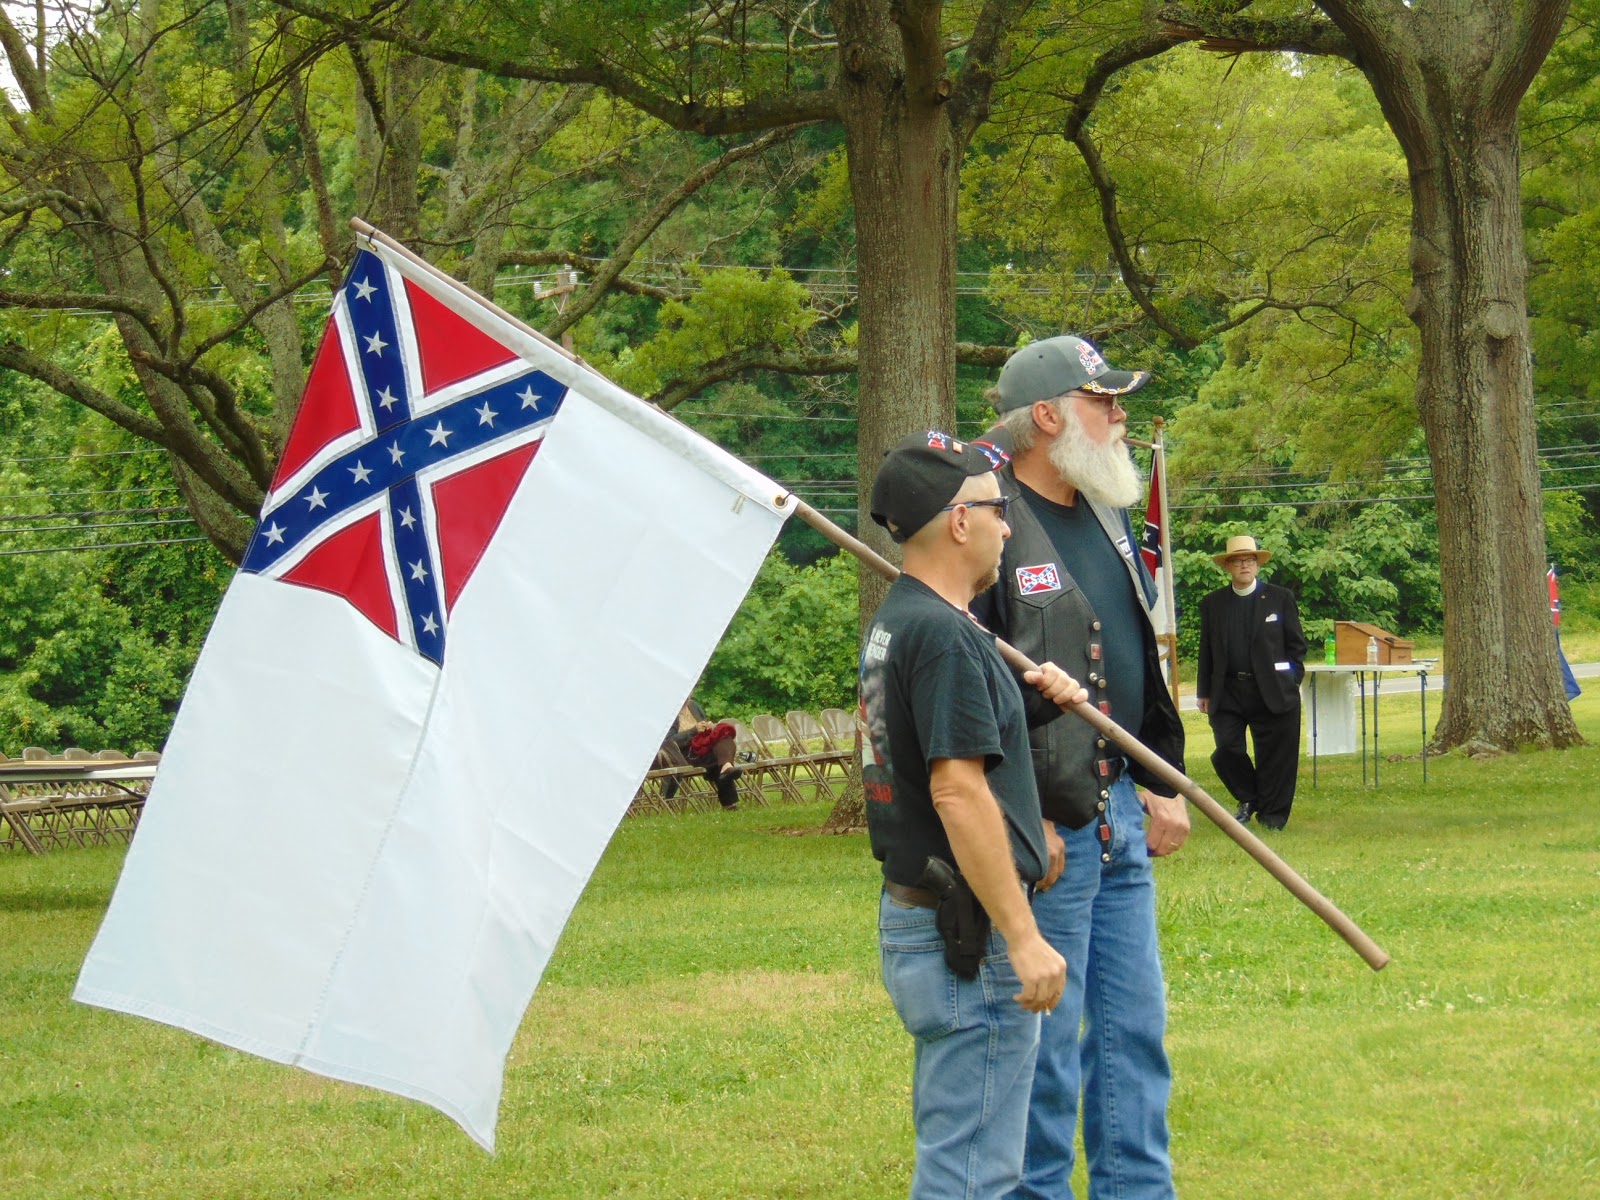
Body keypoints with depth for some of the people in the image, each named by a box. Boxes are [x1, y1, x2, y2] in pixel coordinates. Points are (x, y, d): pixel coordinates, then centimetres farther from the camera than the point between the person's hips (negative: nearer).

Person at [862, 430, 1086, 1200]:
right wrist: (1022, 935, -23)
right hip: (967, 933, -11)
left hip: (914, 914, 11)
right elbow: (958, 790, -23)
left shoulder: (893, 623, 14)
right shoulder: (943, 633, -17)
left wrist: (1027, 697, 13)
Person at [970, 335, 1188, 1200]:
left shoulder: (1106, 514, 14)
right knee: (1047, 1039, -2)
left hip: (1121, 814, 9)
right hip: (1046, 825, -8)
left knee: (1134, 1025, 12)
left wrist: (1162, 784, 18)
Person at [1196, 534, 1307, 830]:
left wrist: (1292, 682, 0)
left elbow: (1297, 645, 7)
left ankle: (1272, 814, 13)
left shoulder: (1280, 598, 5)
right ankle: (1248, 799, 18)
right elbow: (1206, 651, 11)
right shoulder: (1212, 603, 9)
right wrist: (1204, 692, 7)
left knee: (1275, 756, 0)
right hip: (1227, 692, 1)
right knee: (1226, 750, -6)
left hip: (1272, 692, -1)